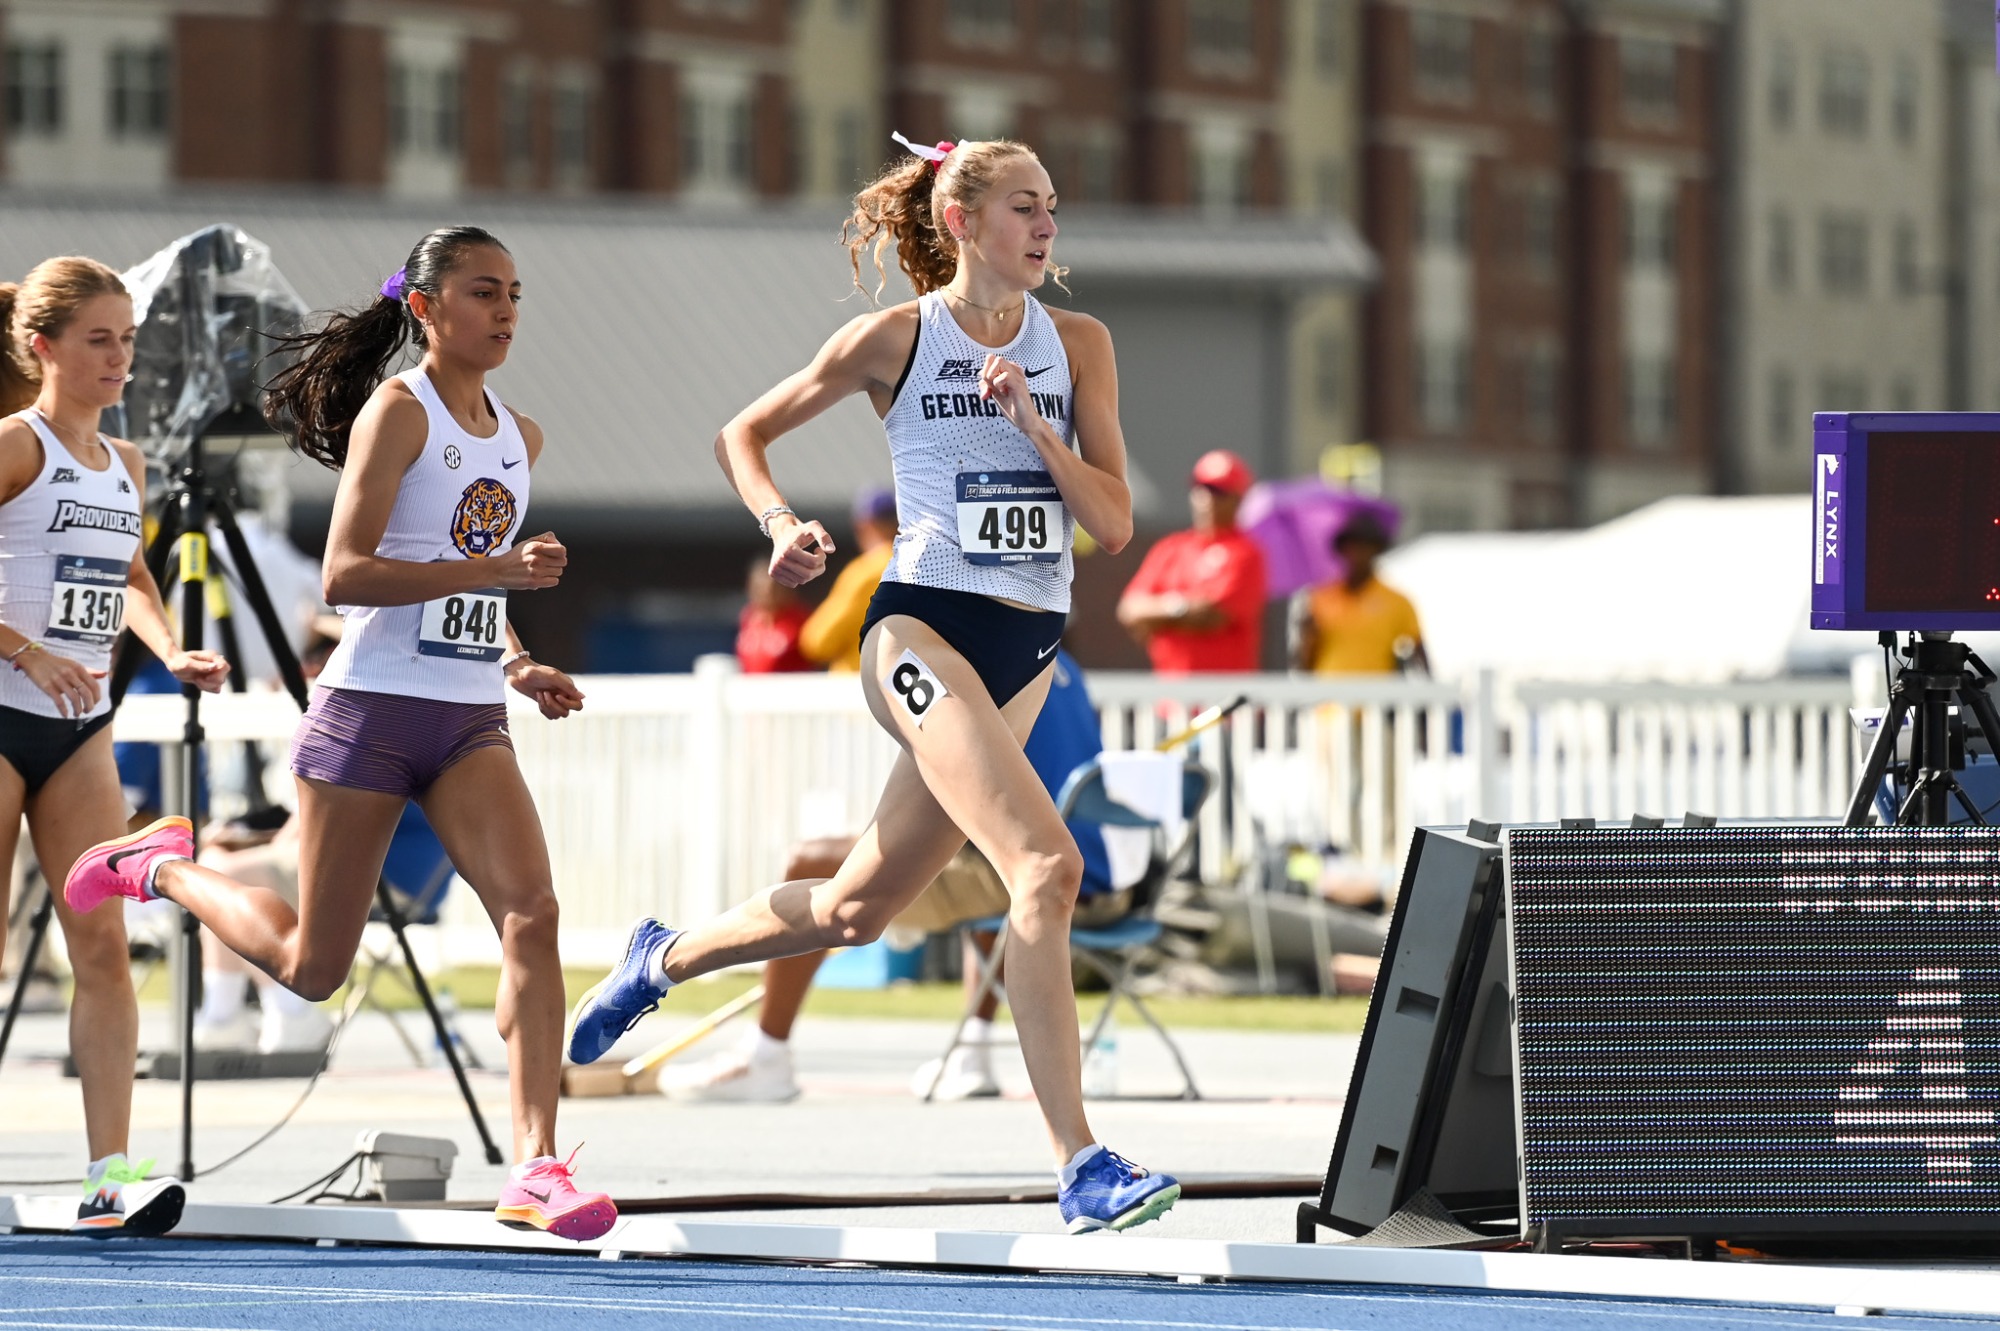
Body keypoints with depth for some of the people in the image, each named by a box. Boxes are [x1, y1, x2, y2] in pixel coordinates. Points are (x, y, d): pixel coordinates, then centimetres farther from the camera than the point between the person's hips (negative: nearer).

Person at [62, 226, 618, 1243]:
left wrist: (516, 663, 10)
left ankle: (536, 1169, -21)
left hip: (470, 722, 6)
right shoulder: (397, 411, -8)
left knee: (531, 911, -18)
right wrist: (494, 569, -25)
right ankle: (164, 867, 32)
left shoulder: (519, 438, 14)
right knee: (311, 967, 3)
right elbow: (346, 575, -18)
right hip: (372, 710, -6)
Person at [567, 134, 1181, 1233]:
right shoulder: (897, 339, -1)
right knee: (1047, 865, -25)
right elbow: (743, 433, 10)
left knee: (857, 909, 14)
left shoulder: (1078, 345, 8)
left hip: (1028, 648, 6)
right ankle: (1079, 1165, -29)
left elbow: (1114, 523, 2)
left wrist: (1035, 427, -11)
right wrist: (780, 522, -9)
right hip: (922, 625, -6)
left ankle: (663, 960, 41)